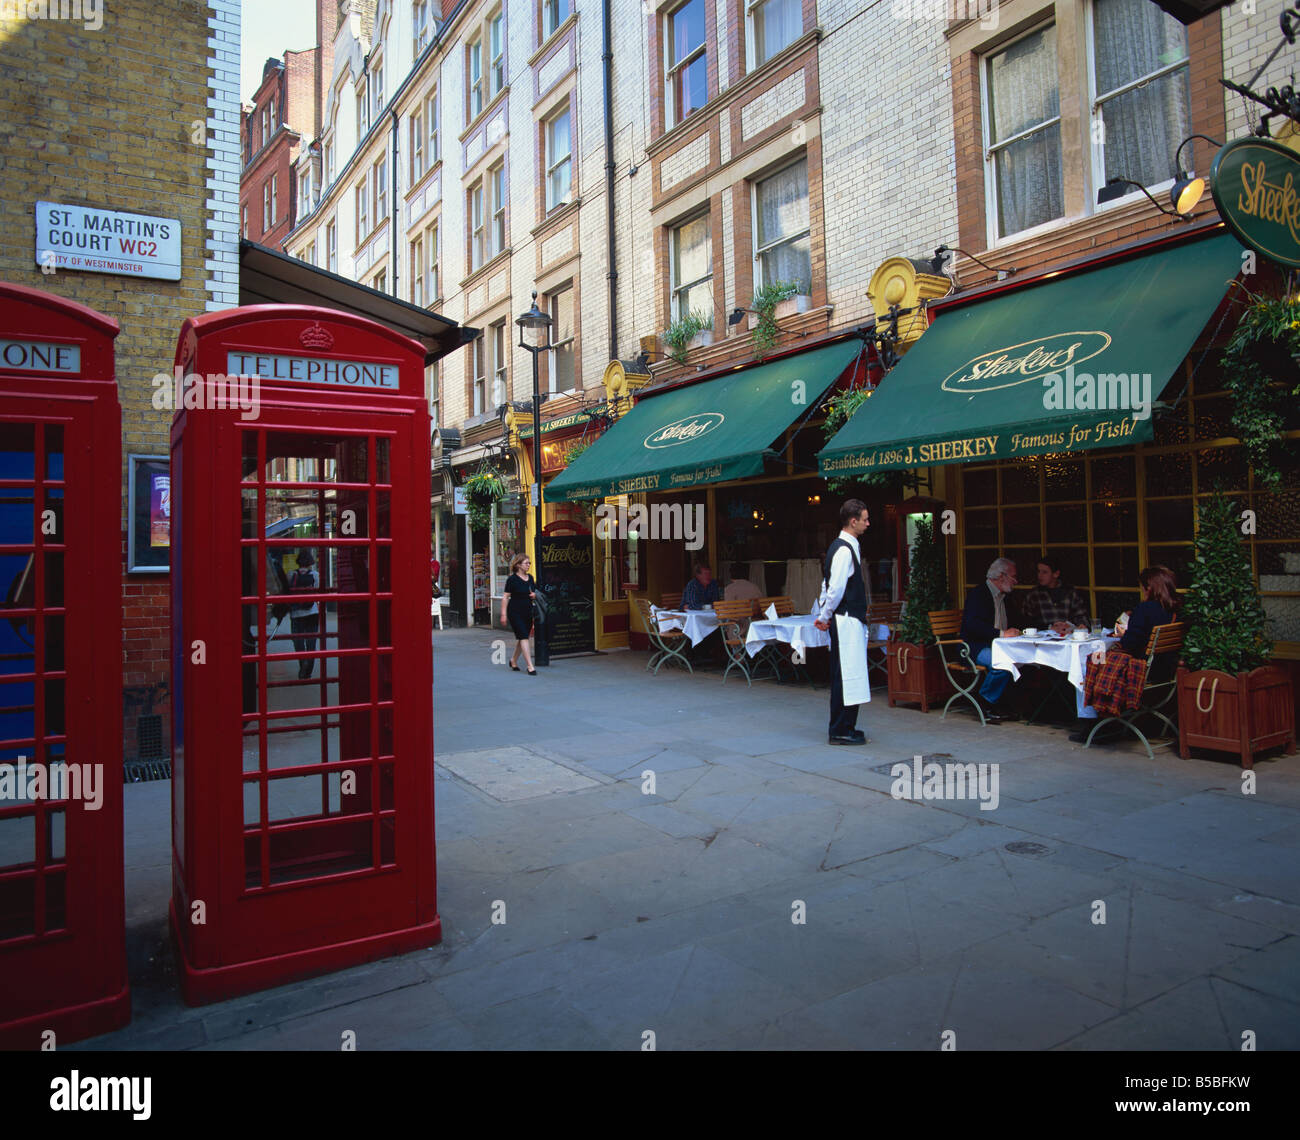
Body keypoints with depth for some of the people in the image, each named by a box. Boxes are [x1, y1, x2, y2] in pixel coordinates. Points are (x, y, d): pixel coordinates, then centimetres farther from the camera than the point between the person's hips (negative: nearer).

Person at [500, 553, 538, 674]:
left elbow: (533, 591, 23)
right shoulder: (512, 579, -10)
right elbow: (505, 597, -10)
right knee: (523, 637, -11)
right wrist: (503, 614, -15)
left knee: (521, 638, 14)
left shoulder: (530, 578, 9)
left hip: (528, 612, 7)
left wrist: (534, 595, -1)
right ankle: (530, 666, -12)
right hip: (515, 613, -7)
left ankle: (513, 660, 34)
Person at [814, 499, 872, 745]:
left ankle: (845, 727, 22)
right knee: (845, 676, -5)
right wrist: (825, 616, -8)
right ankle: (839, 731, 2)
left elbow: (828, 585, 19)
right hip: (845, 620, -10)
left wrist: (823, 614, 15)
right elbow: (835, 588, -20)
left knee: (844, 676, 14)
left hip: (849, 620, 10)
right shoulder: (844, 550, -16)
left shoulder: (846, 547, 16)